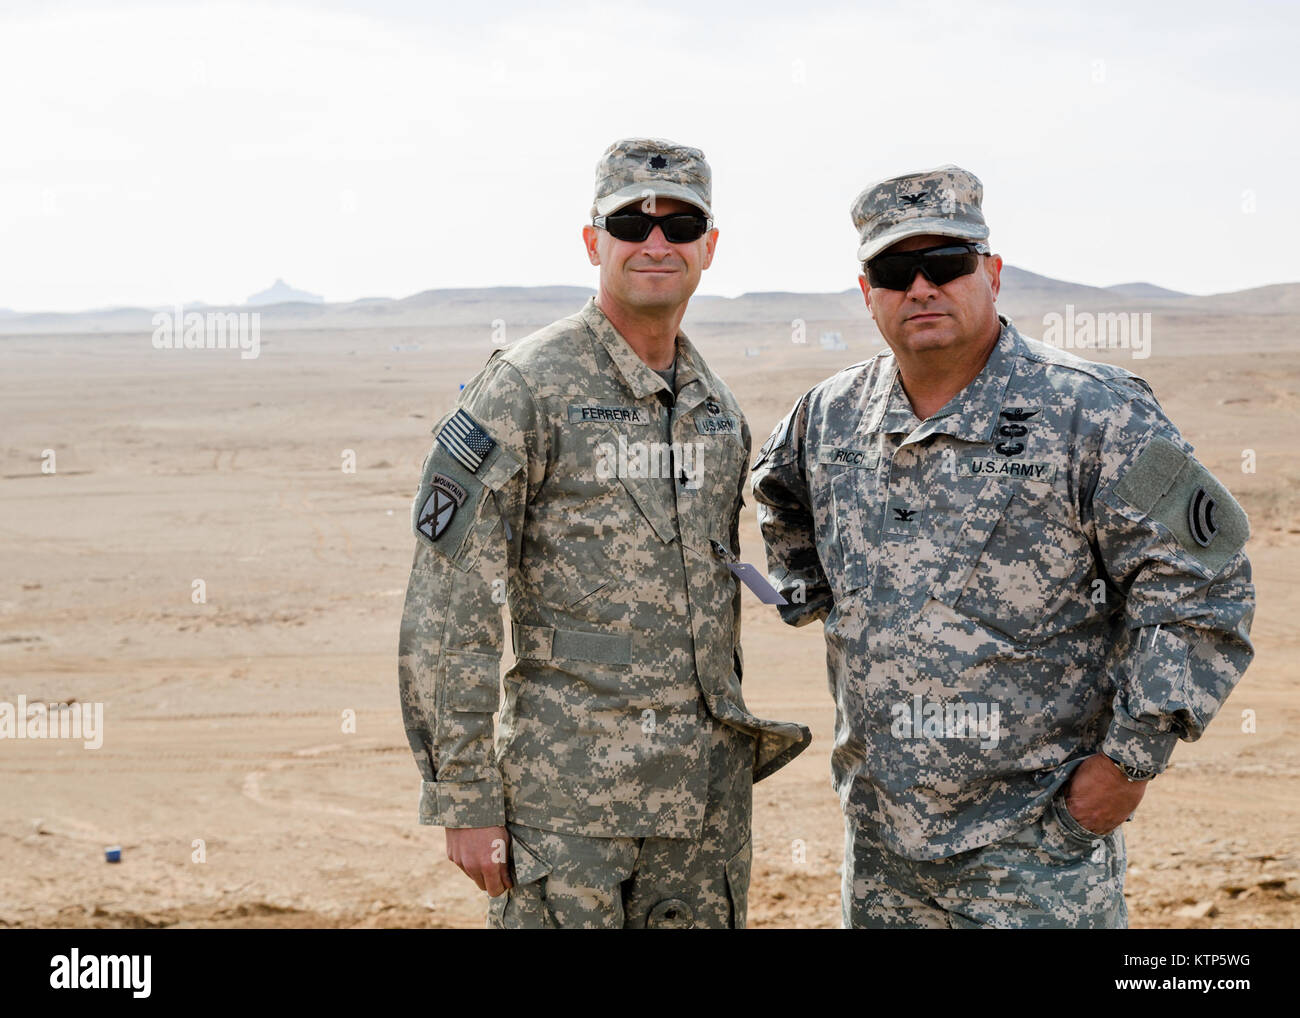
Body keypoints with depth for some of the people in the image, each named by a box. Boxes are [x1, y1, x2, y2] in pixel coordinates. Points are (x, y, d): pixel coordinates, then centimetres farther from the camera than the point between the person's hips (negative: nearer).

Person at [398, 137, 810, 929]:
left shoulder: (720, 408, 11)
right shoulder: (525, 389, -9)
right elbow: (446, 611, -11)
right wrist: (465, 799, -13)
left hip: (708, 797, 6)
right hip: (567, 792, -6)